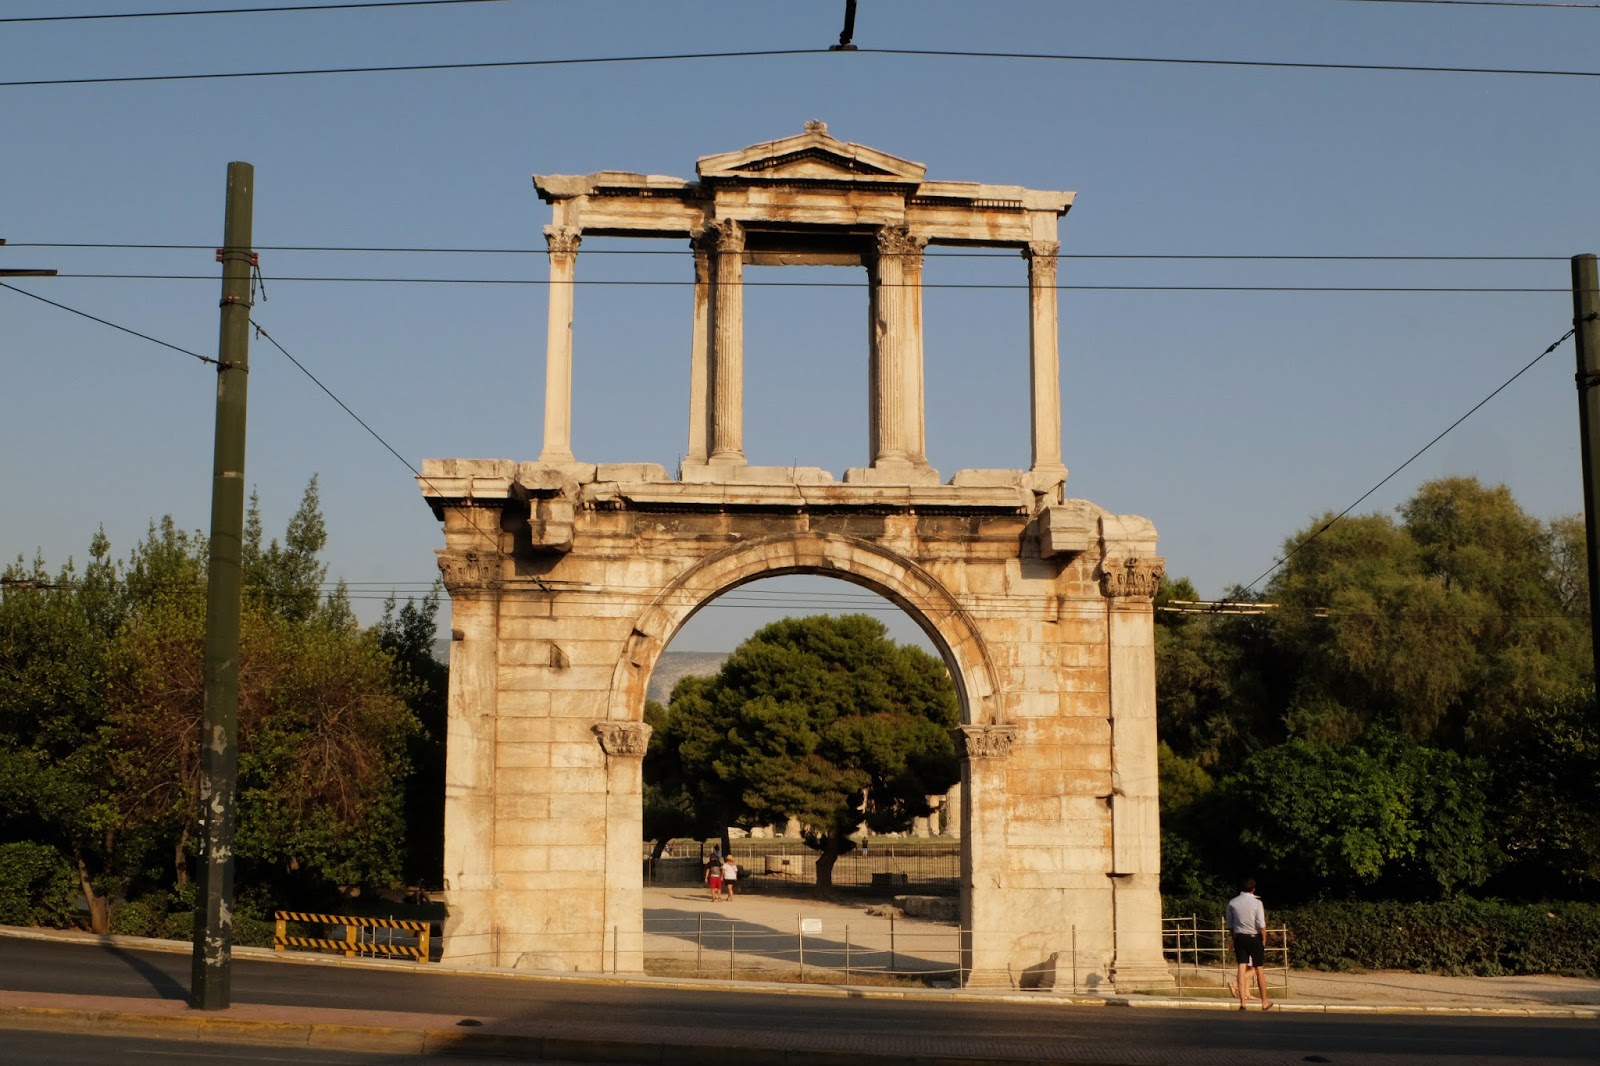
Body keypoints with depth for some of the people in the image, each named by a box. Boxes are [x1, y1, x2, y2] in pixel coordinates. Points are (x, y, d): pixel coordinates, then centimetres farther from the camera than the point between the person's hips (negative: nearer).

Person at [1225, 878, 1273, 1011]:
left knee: (1242, 969, 1)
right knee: (1260, 970, 9)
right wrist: (1264, 940, 1)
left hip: (1239, 938, 3)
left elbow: (1230, 925, 6)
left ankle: (1242, 1002, -4)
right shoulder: (1257, 903, -11)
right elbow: (1261, 925, -12)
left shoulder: (1232, 903, 0)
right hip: (1254, 938, -3)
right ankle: (1264, 1002, 18)